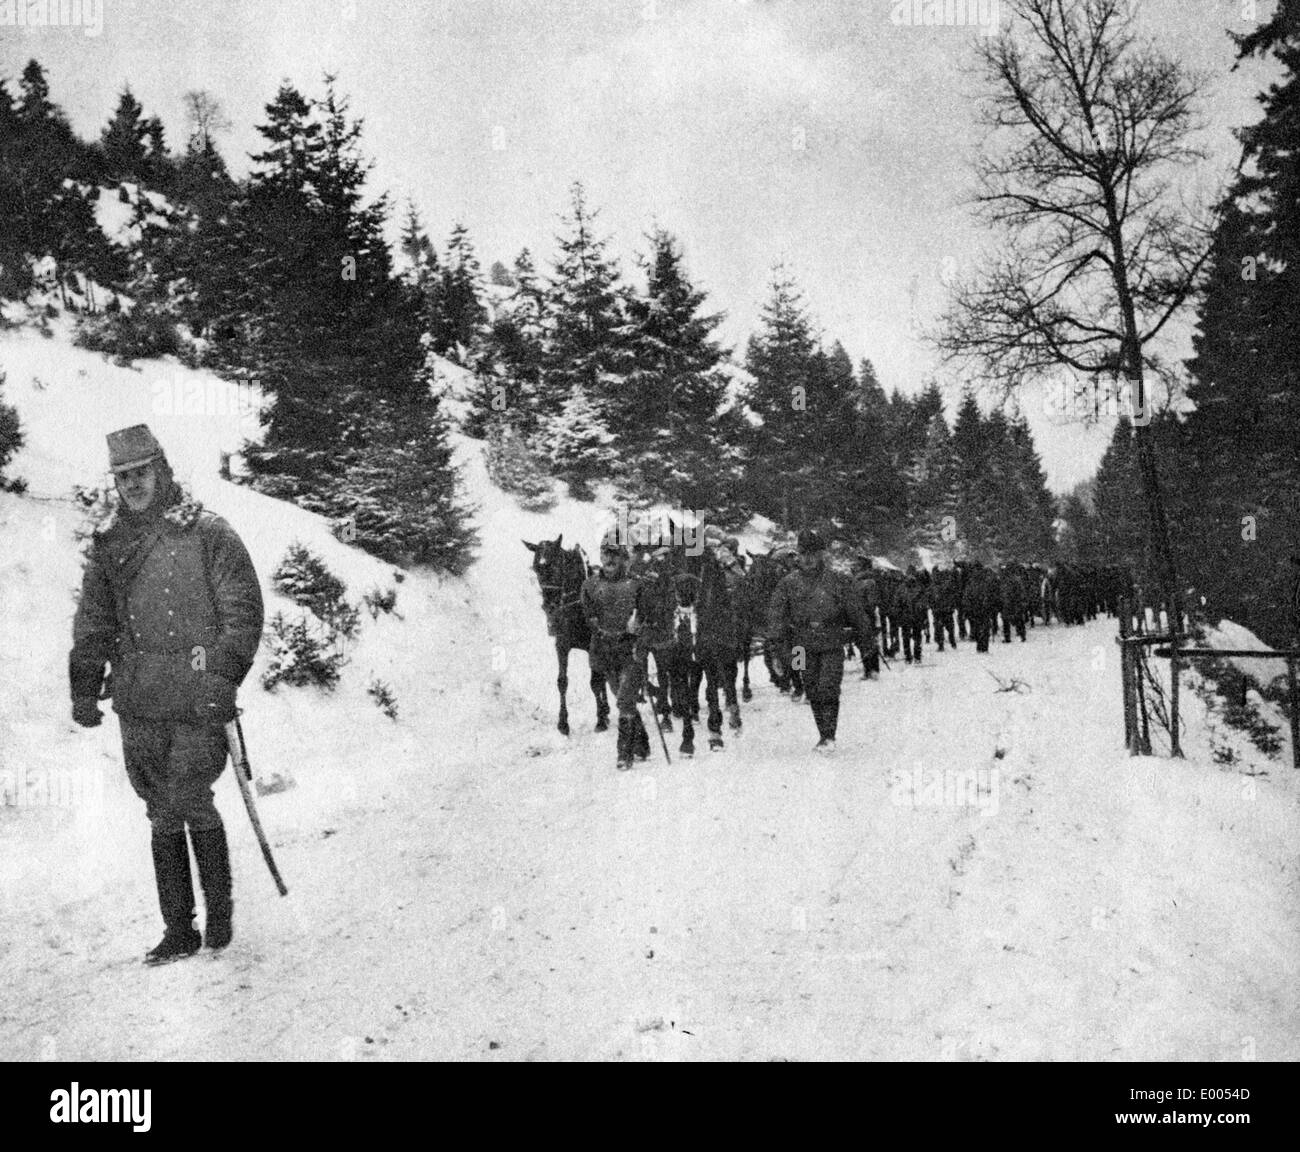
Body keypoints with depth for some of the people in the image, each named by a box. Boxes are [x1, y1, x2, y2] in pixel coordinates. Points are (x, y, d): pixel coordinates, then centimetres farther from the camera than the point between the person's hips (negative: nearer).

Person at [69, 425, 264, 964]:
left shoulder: (207, 534, -2)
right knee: (162, 818, 8)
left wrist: (224, 676, -15)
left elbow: (244, 610, -5)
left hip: (199, 702, -5)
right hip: (138, 708, 5)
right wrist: (84, 689, 8)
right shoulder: (108, 546, 12)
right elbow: (92, 624, 17)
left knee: (190, 805, -8)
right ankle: (178, 930, 17)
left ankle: (219, 909, 14)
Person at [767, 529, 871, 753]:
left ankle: (829, 736, -4)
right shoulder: (789, 583, 3)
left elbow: (855, 610, 6)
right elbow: (777, 612, 0)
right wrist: (777, 636, -14)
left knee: (828, 690, -12)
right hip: (804, 648, 3)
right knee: (813, 693, 6)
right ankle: (824, 735, 19)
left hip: (832, 645, -2)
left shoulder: (837, 582, -1)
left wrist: (864, 634, 9)